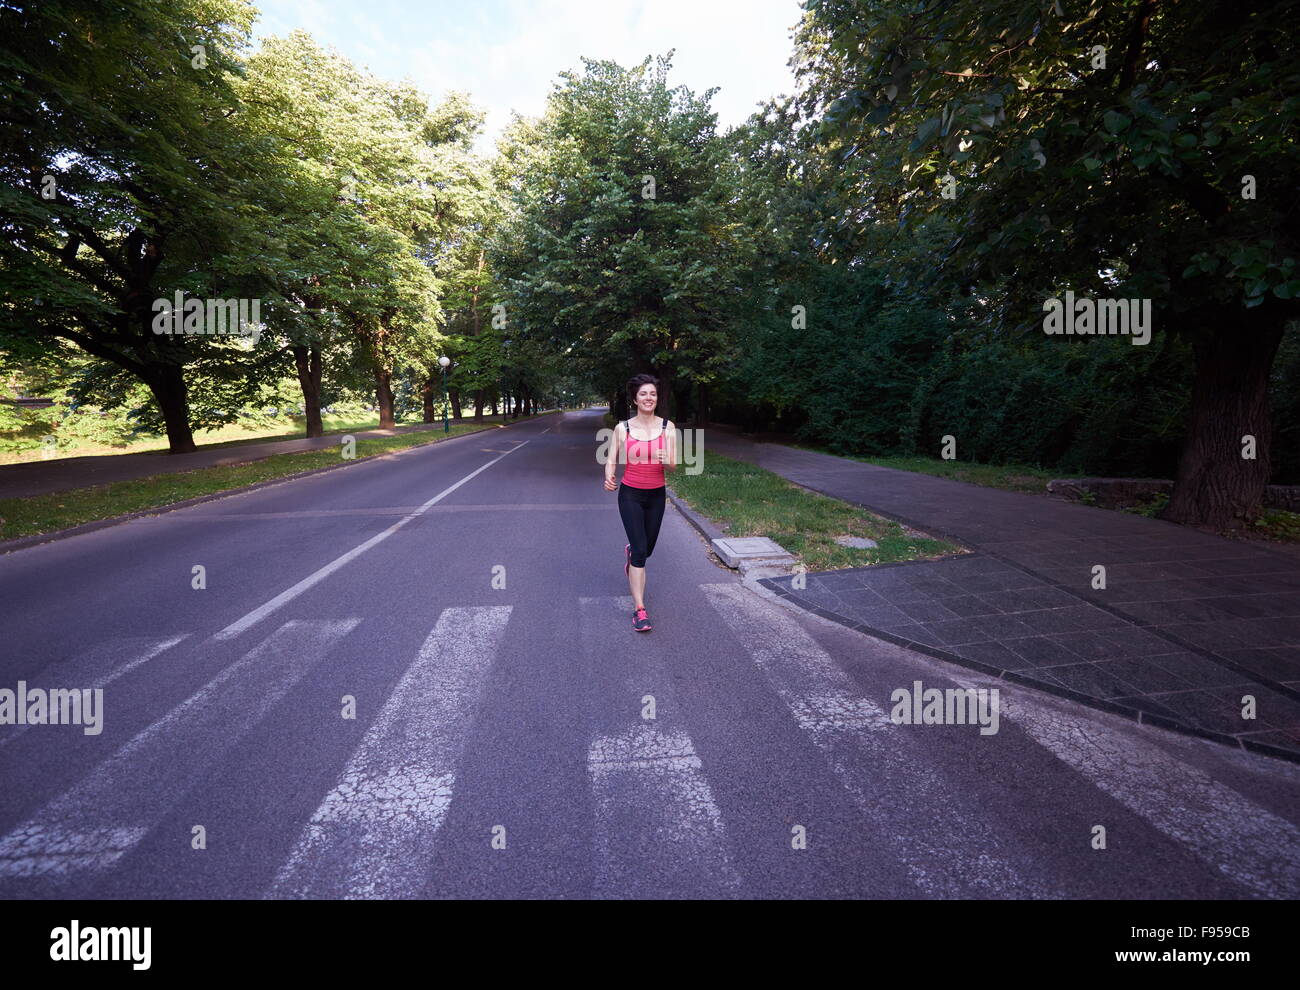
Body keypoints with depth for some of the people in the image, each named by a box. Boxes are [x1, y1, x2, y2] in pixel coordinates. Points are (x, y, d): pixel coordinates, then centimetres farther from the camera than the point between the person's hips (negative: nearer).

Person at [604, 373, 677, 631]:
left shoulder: (667, 427, -4)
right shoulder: (623, 428, -6)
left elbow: (673, 466, -5)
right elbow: (611, 460, -3)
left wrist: (667, 461, -28)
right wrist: (608, 478, -24)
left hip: (657, 495, 3)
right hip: (631, 494, -3)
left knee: (647, 548, 17)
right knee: (640, 550, -12)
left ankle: (630, 552, 56)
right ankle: (639, 609, -5)